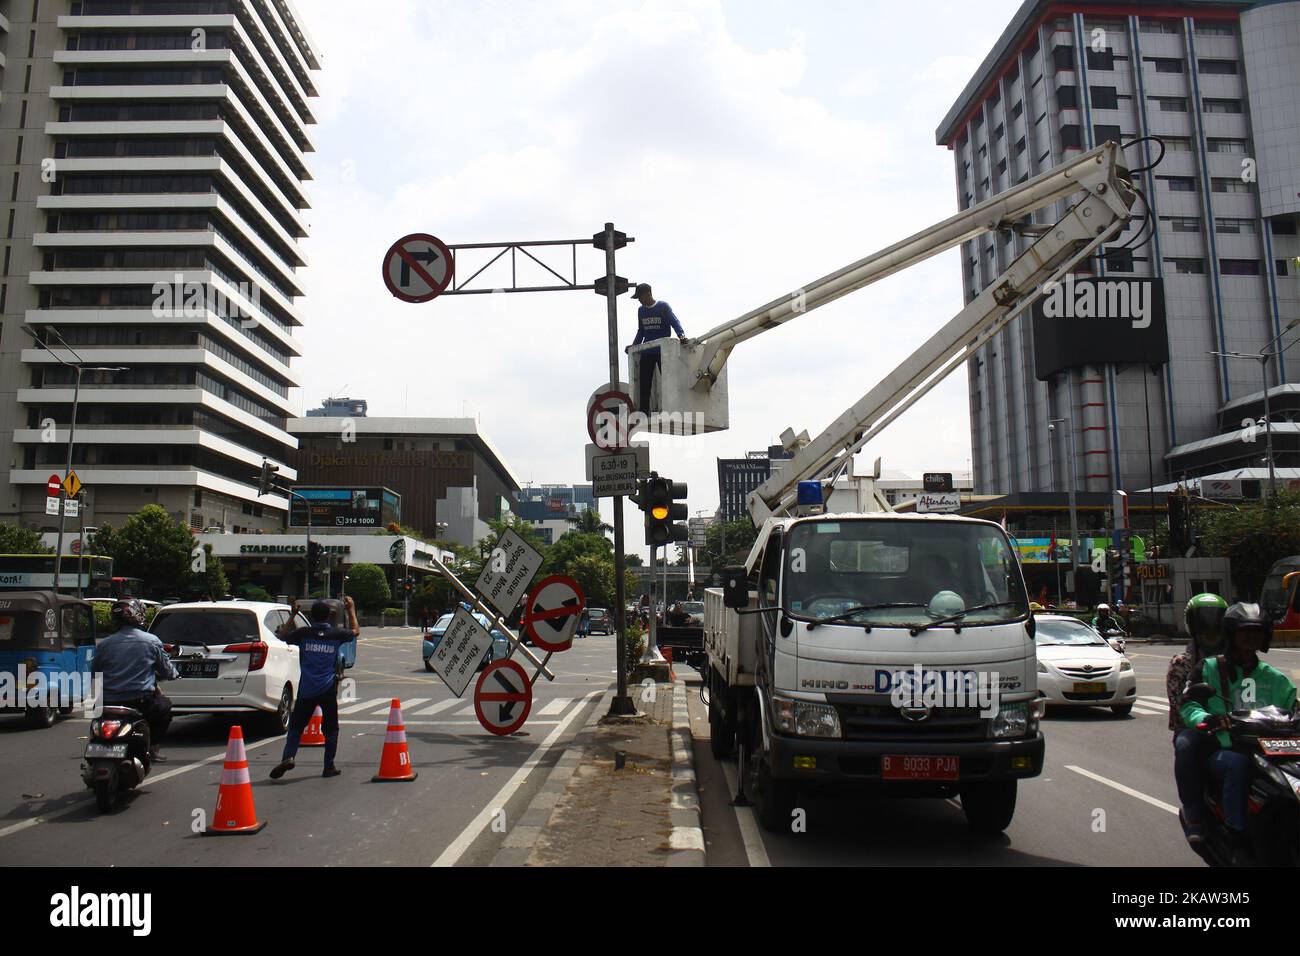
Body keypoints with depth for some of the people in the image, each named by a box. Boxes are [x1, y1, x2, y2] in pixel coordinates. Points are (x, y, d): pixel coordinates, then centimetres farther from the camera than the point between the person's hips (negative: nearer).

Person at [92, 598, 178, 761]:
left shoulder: (104, 644, 2)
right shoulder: (152, 641, -3)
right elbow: (167, 671, 5)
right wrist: (174, 673, 29)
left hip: (110, 703, 2)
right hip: (142, 702, -2)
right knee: (164, 705, 25)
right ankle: (153, 748, 16)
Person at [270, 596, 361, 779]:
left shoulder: (303, 634, -4)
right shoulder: (336, 634, -1)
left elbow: (284, 638, 16)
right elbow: (356, 631, 19)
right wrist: (351, 609, 29)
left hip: (306, 689, 0)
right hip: (328, 690, 0)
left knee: (296, 725, 9)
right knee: (330, 728, 10)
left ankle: (287, 757, -11)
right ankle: (329, 767, 11)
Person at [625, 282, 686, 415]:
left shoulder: (663, 306, -4)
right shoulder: (641, 311, 13)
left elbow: (674, 322, -16)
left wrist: (681, 334, -34)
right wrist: (634, 345, 10)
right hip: (646, 352, 5)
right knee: (644, 382, 2)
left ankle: (668, 409, 2)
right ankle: (643, 411, 5)